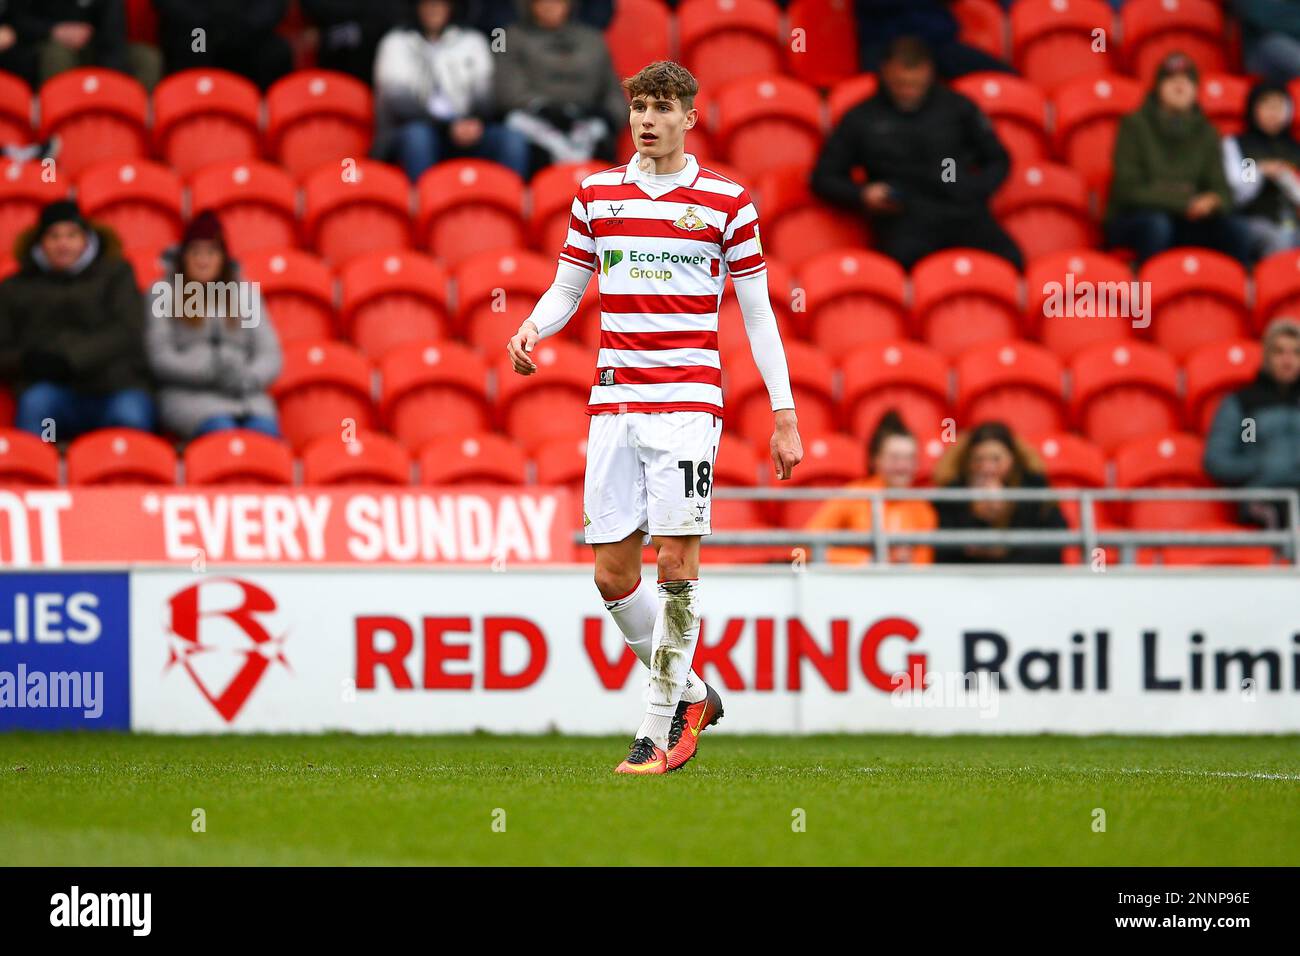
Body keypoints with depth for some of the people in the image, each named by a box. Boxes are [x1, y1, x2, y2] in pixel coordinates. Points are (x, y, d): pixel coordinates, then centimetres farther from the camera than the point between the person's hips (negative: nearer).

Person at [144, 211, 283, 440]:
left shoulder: (245, 293, 21)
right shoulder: (164, 293, 12)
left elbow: (270, 355, 16)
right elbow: (159, 356, 1)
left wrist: (248, 377, -7)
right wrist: (209, 372, -14)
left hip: (245, 395, 3)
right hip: (188, 394, -3)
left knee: (266, 434, -32)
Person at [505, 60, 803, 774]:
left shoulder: (726, 201, 2)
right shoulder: (597, 193, 11)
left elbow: (757, 314, 5)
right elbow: (566, 287, 18)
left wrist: (785, 415, 1)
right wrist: (531, 329, -5)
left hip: (688, 401, -4)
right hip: (613, 401, 4)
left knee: (676, 561, -11)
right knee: (612, 572, 1)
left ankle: (659, 732, -5)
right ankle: (692, 693, 22)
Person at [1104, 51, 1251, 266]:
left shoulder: (1206, 133, 10)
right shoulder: (1135, 125, -3)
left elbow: (1221, 191, 7)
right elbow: (1129, 189, -9)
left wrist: (1212, 202, -19)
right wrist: (1183, 201, -16)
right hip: (1131, 221, -4)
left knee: (1234, 228, -23)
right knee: (1155, 224, -38)